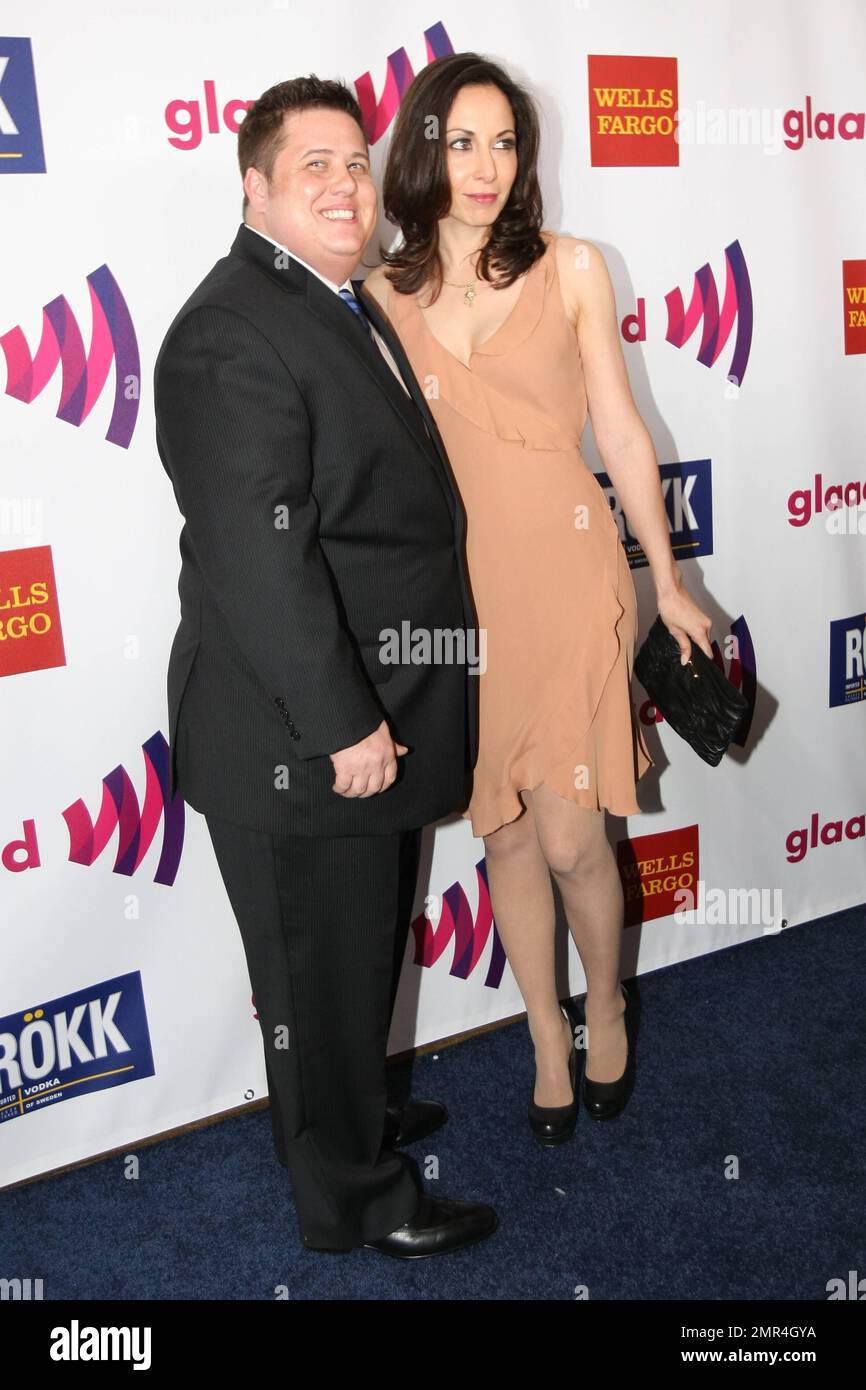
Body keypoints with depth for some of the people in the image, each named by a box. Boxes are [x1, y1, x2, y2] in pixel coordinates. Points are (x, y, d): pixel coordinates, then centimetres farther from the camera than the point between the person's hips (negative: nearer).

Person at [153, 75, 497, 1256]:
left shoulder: (338, 305, 14)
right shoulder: (233, 333, -20)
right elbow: (257, 556, -26)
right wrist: (343, 724, -23)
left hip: (368, 720, 10)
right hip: (300, 747, -10)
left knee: (367, 947, 26)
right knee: (323, 971, 8)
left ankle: (355, 1111, 48)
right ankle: (354, 1196, 29)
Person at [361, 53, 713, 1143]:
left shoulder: (570, 268, 1)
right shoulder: (384, 295, 4)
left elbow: (619, 432, 3)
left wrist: (667, 583, 6)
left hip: (566, 577, -1)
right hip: (457, 592, 2)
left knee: (569, 837, -2)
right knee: (507, 835, 11)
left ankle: (607, 1003, 29)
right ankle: (550, 1043, 31)